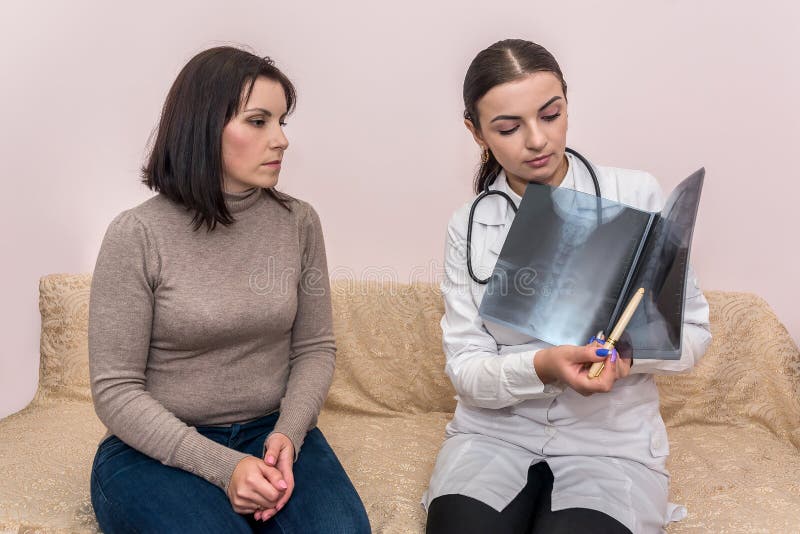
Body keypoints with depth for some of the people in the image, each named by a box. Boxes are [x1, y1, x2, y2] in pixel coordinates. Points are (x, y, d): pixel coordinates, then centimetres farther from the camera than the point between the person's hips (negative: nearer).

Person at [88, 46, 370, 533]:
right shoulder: (137, 236, -11)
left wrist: (287, 434, -12)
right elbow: (116, 392, -9)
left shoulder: (299, 222, -1)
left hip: (273, 433, 3)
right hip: (158, 450, -2)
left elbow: (315, 347, 5)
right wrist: (223, 467, -19)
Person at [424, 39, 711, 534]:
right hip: (496, 431, 1)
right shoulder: (468, 227, 0)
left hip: (612, 436, 0)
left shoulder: (637, 195, -5)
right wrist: (541, 367, -24)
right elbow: (465, 369, -4)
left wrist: (627, 351, -20)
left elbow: (692, 330, 0)